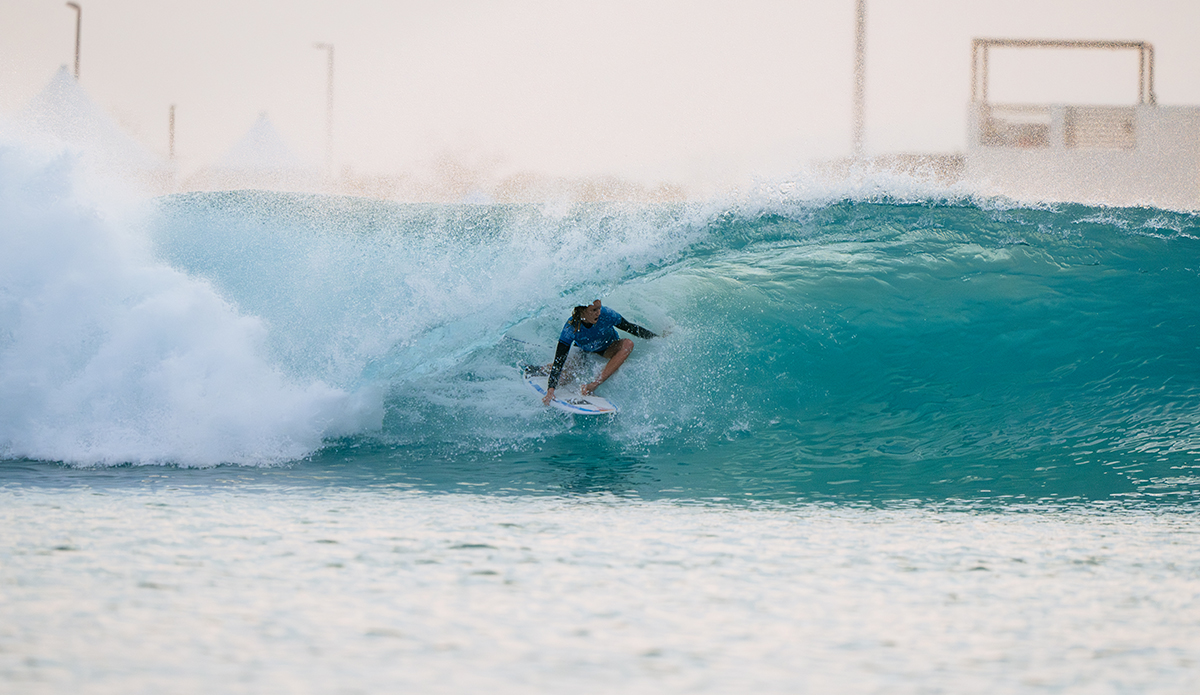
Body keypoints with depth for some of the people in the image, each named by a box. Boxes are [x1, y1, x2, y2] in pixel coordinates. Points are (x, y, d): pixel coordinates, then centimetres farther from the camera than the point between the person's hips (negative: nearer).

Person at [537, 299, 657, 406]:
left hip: (609, 350, 0)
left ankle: (594, 385, -37)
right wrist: (551, 390, -44)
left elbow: (631, 328, -15)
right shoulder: (571, 327, -33)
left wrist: (657, 338, -10)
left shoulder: (606, 314, -31)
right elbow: (558, 361, -34)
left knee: (627, 344, -32)